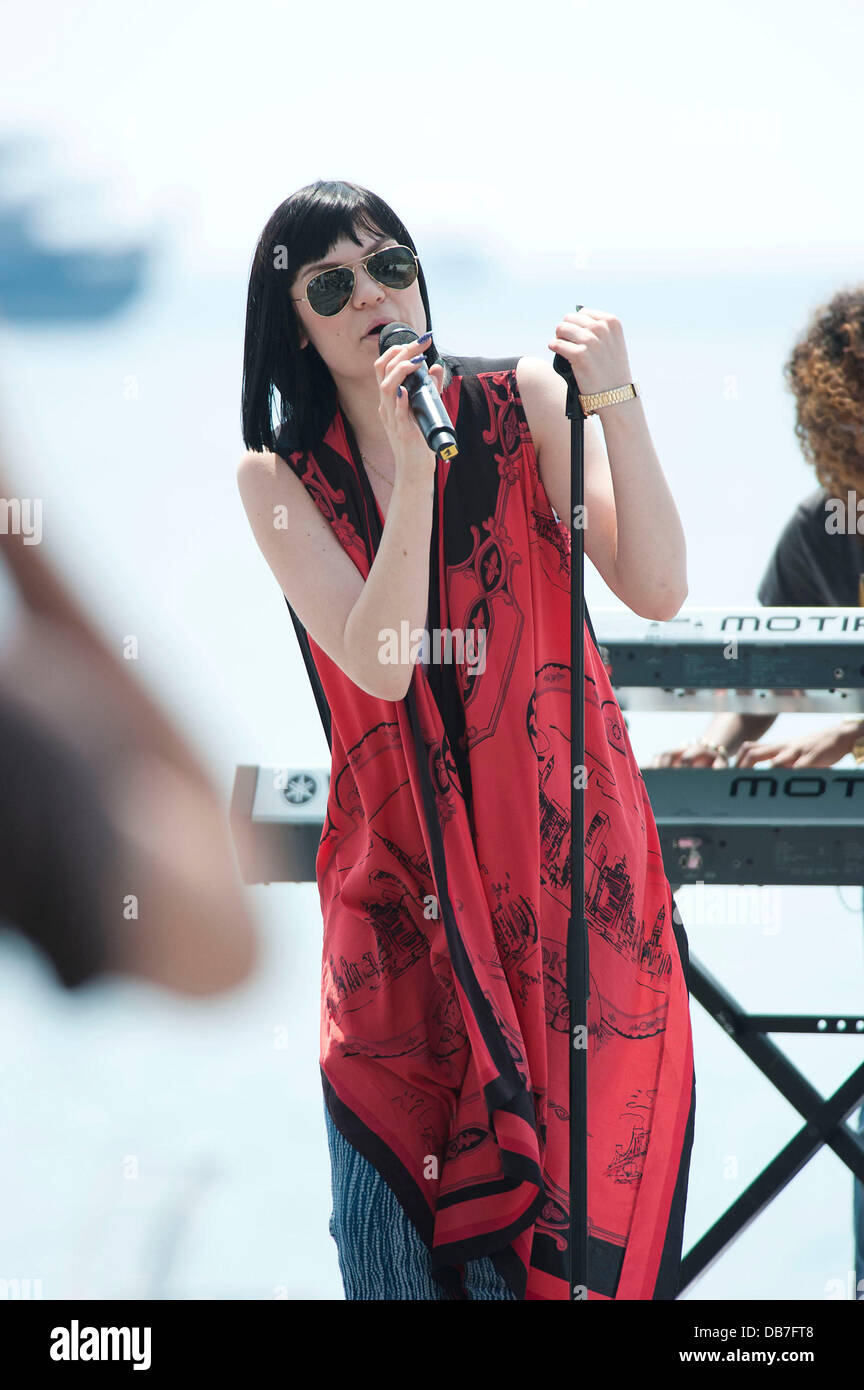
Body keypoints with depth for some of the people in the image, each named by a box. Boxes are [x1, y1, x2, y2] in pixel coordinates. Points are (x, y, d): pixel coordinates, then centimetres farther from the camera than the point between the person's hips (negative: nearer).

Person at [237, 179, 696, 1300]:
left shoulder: (523, 401, 0)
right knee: (399, 1227, -2)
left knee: (573, 1172, -1)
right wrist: (416, 461, -20)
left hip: (566, 854, 0)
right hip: (400, 874, 0)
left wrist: (615, 400, -18)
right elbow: (378, 663, -14)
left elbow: (659, 589, -9)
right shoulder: (280, 478, 1)